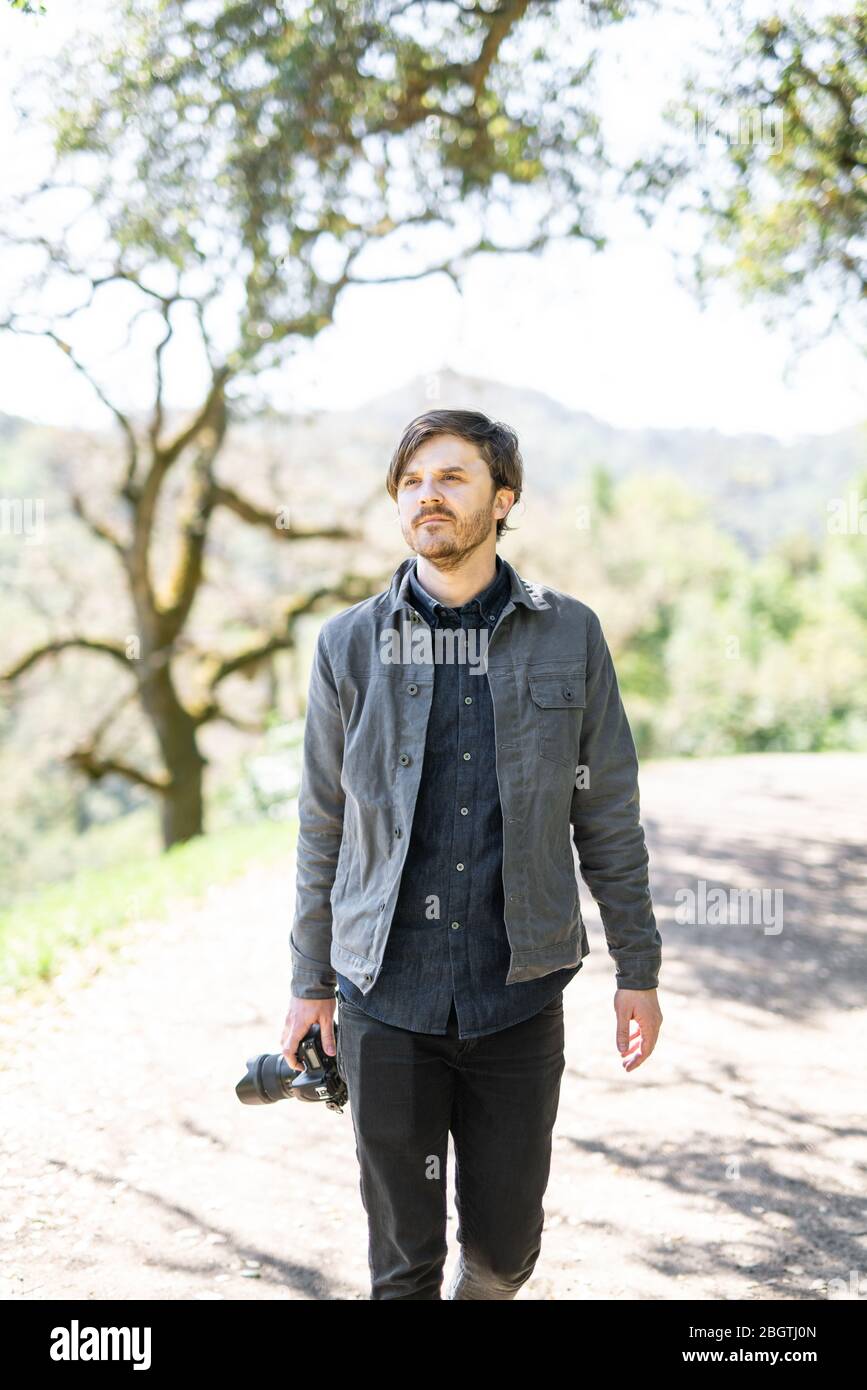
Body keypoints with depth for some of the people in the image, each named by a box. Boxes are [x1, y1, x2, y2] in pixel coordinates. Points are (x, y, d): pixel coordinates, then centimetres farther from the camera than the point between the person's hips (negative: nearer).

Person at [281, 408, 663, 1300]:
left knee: (506, 1241, 13)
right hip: (386, 995, 0)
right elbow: (323, 827, 7)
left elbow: (608, 820, 5)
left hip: (519, 993, 1)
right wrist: (310, 980, 8)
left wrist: (639, 969, 5)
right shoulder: (350, 644, 1)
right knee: (403, 1255, 8)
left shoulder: (570, 637, 0)